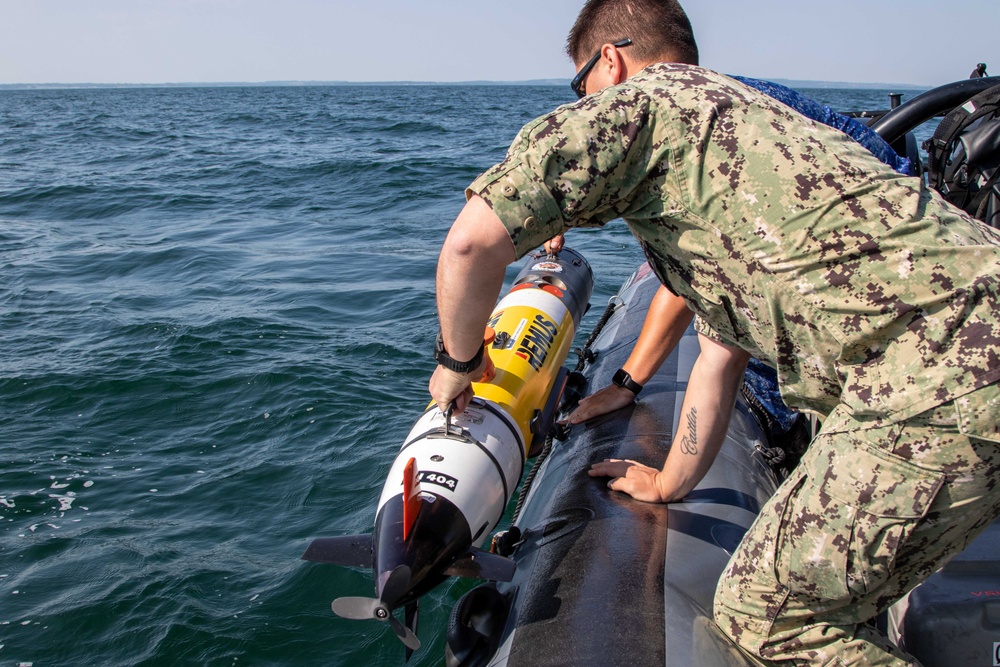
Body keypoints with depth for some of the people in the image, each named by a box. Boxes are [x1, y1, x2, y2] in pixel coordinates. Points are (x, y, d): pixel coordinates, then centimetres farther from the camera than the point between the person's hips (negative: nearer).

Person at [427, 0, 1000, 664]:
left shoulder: (630, 103, 1)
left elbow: (470, 242, -11)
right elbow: (722, 354, 29)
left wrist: (459, 360, 9)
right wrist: (669, 485, 36)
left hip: (941, 370, -10)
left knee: (762, 613, 6)